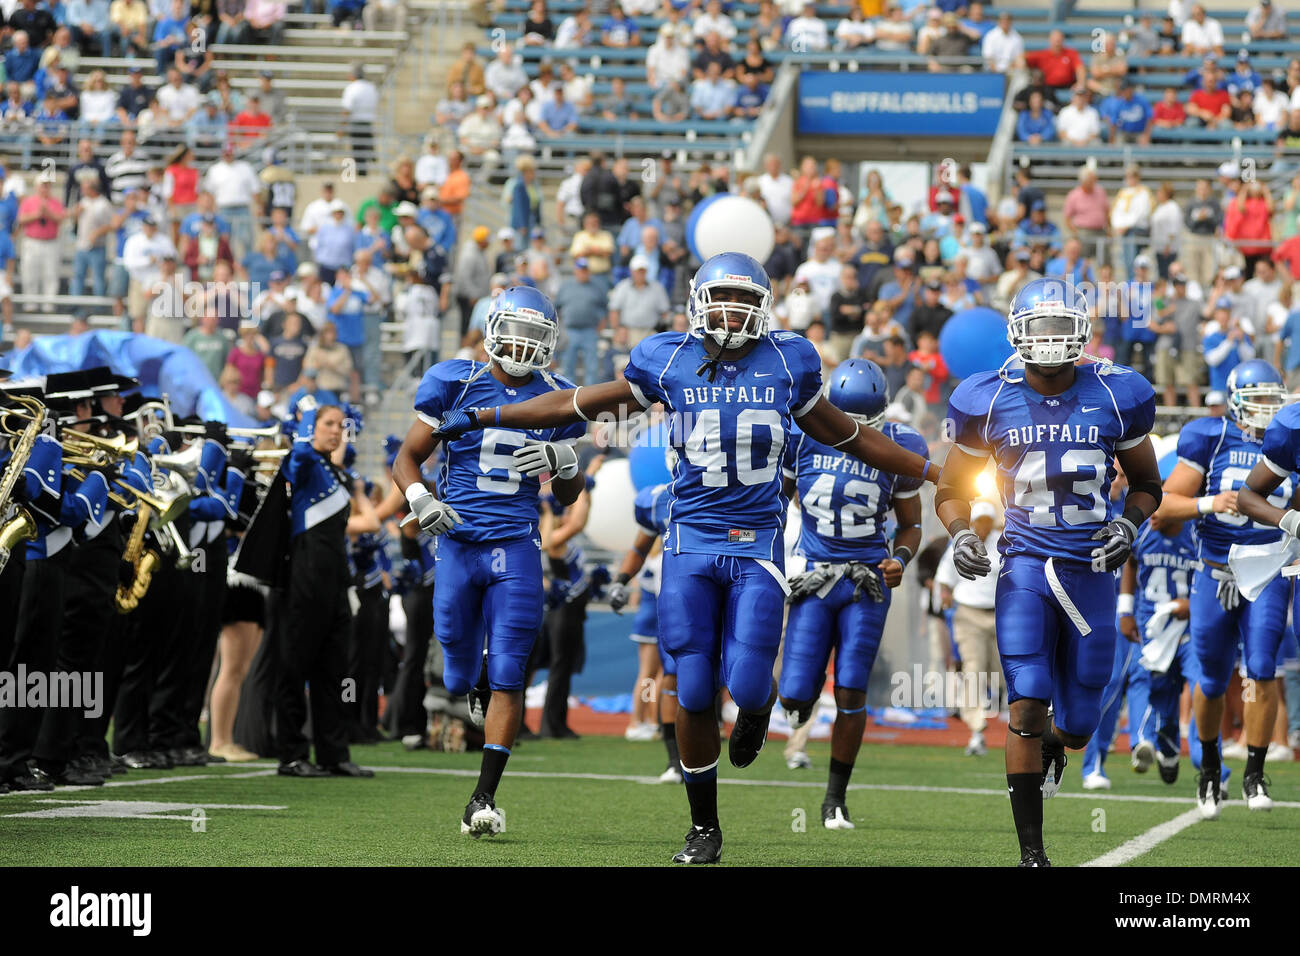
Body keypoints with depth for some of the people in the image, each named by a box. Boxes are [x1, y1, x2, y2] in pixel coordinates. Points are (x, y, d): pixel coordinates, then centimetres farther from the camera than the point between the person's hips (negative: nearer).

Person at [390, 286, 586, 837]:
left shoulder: (552, 399, 6)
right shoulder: (456, 385, 0)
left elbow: (568, 497, 15)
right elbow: (407, 458, 5)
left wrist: (562, 462, -7)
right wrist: (419, 501, -15)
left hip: (516, 545, 0)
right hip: (458, 541, 0)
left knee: (507, 677, -9)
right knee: (461, 679, 7)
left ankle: (484, 799, -9)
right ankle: (475, 679, 46)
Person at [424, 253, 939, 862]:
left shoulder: (787, 364, 4)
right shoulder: (669, 361, 3)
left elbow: (844, 435, 17)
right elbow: (582, 405, 12)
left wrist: (930, 471, 19)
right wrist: (487, 418, 12)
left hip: (758, 544, 0)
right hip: (692, 541, 0)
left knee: (746, 684, -14)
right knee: (694, 692, -1)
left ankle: (758, 704, 26)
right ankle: (704, 829, 14)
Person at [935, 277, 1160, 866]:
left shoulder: (1113, 398, 1)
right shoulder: (990, 402, -1)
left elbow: (1146, 483, 15)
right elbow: (950, 489, 11)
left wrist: (1129, 525, -5)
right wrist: (960, 534, -9)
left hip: (1091, 572, 2)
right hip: (1025, 568, -1)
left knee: (1077, 726, 8)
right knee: (1027, 706, -16)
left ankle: (1053, 744, 48)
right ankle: (1031, 851, -9)